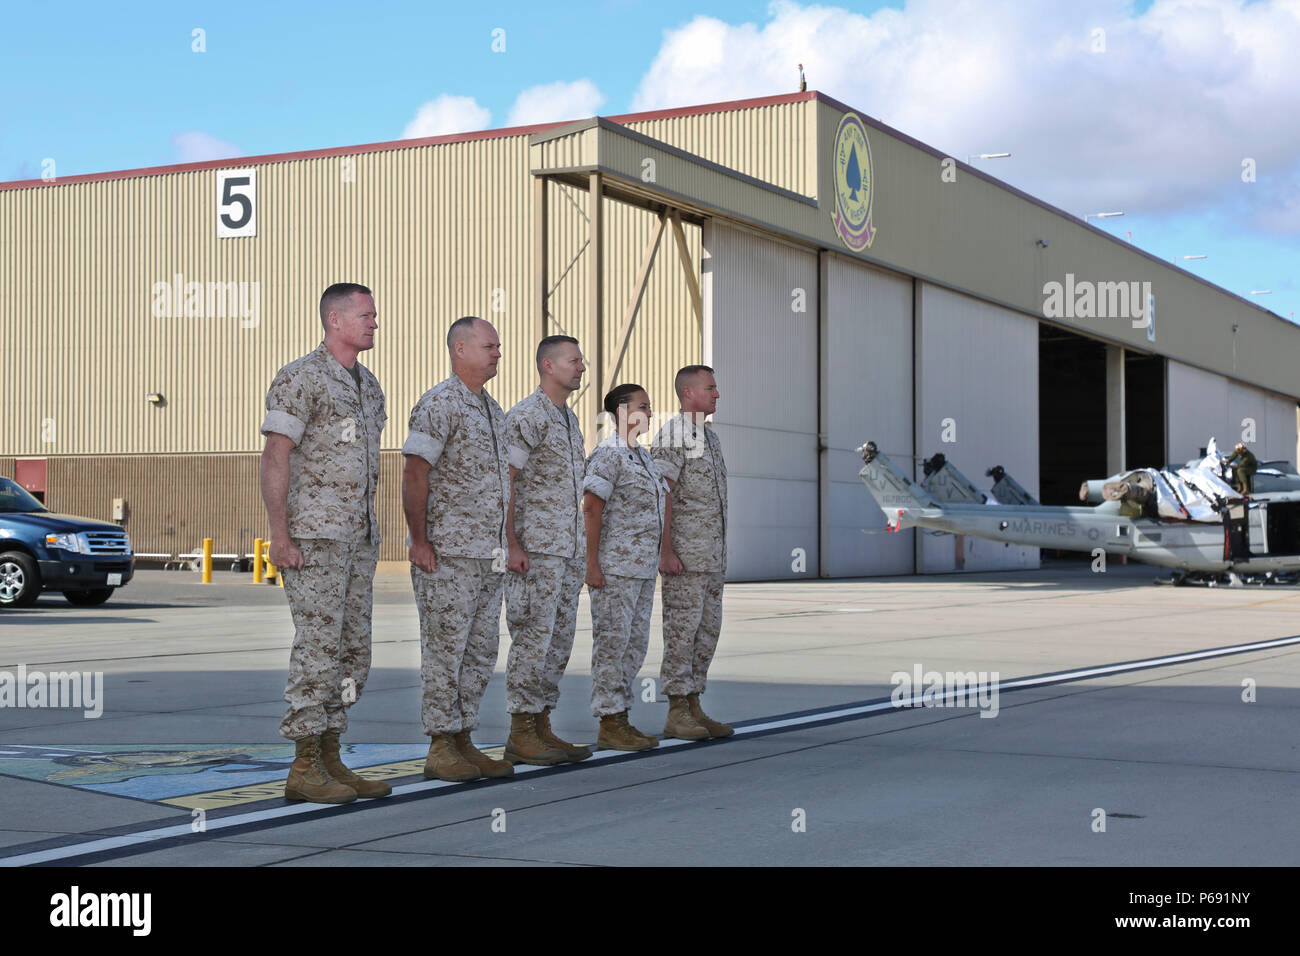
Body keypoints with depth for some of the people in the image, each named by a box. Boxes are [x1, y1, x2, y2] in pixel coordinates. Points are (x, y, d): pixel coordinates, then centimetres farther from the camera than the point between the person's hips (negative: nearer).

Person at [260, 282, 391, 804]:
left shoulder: (368, 385, 17)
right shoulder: (300, 378, -9)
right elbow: (274, 458, -13)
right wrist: (279, 536, -19)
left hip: (357, 537, 9)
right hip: (314, 535, -9)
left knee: (353, 651, 9)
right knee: (319, 646, -9)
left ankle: (330, 760, 15)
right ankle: (304, 768, -2)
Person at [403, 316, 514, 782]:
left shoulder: (493, 410, 18)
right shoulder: (439, 403, -9)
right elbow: (414, 474, -14)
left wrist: (507, 545, 19)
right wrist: (420, 541, -17)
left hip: (490, 555, 9)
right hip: (449, 553, -9)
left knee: (481, 652, 10)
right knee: (445, 650, -3)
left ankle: (463, 741, 17)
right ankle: (440, 748, 2)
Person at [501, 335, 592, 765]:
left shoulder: (570, 420, 18)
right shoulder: (526, 416, -9)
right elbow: (502, 484, -15)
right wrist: (511, 544, -20)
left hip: (569, 550, 9)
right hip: (536, 549, -9)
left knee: (559, 641, 9)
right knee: (533, 638, -7)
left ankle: (541, 728, 15)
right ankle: (520, 734, -2)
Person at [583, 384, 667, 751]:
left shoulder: (643, 456, 18)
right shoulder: (608, 453, -10)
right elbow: (591, 507, -15)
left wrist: (665, 554, 19)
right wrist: (592, 564, -19)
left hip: (644, 568, 9)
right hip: (615, 567, -9)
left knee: (636, 644, 11)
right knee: (612, 642, -5)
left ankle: (621, 721, 18)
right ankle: (609, 725, 0)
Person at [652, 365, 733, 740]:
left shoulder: (710, 438, 18)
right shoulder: (672, 437, -10)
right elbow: (661, 498, -15)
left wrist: (720, 554, 19)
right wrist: (666, 552, -21)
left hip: (712, 556, 9)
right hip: (684, 556, -9)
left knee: (707, 631, 9)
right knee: (682, 630, -6)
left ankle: (693, 707, 15)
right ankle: (677, 713, -2)